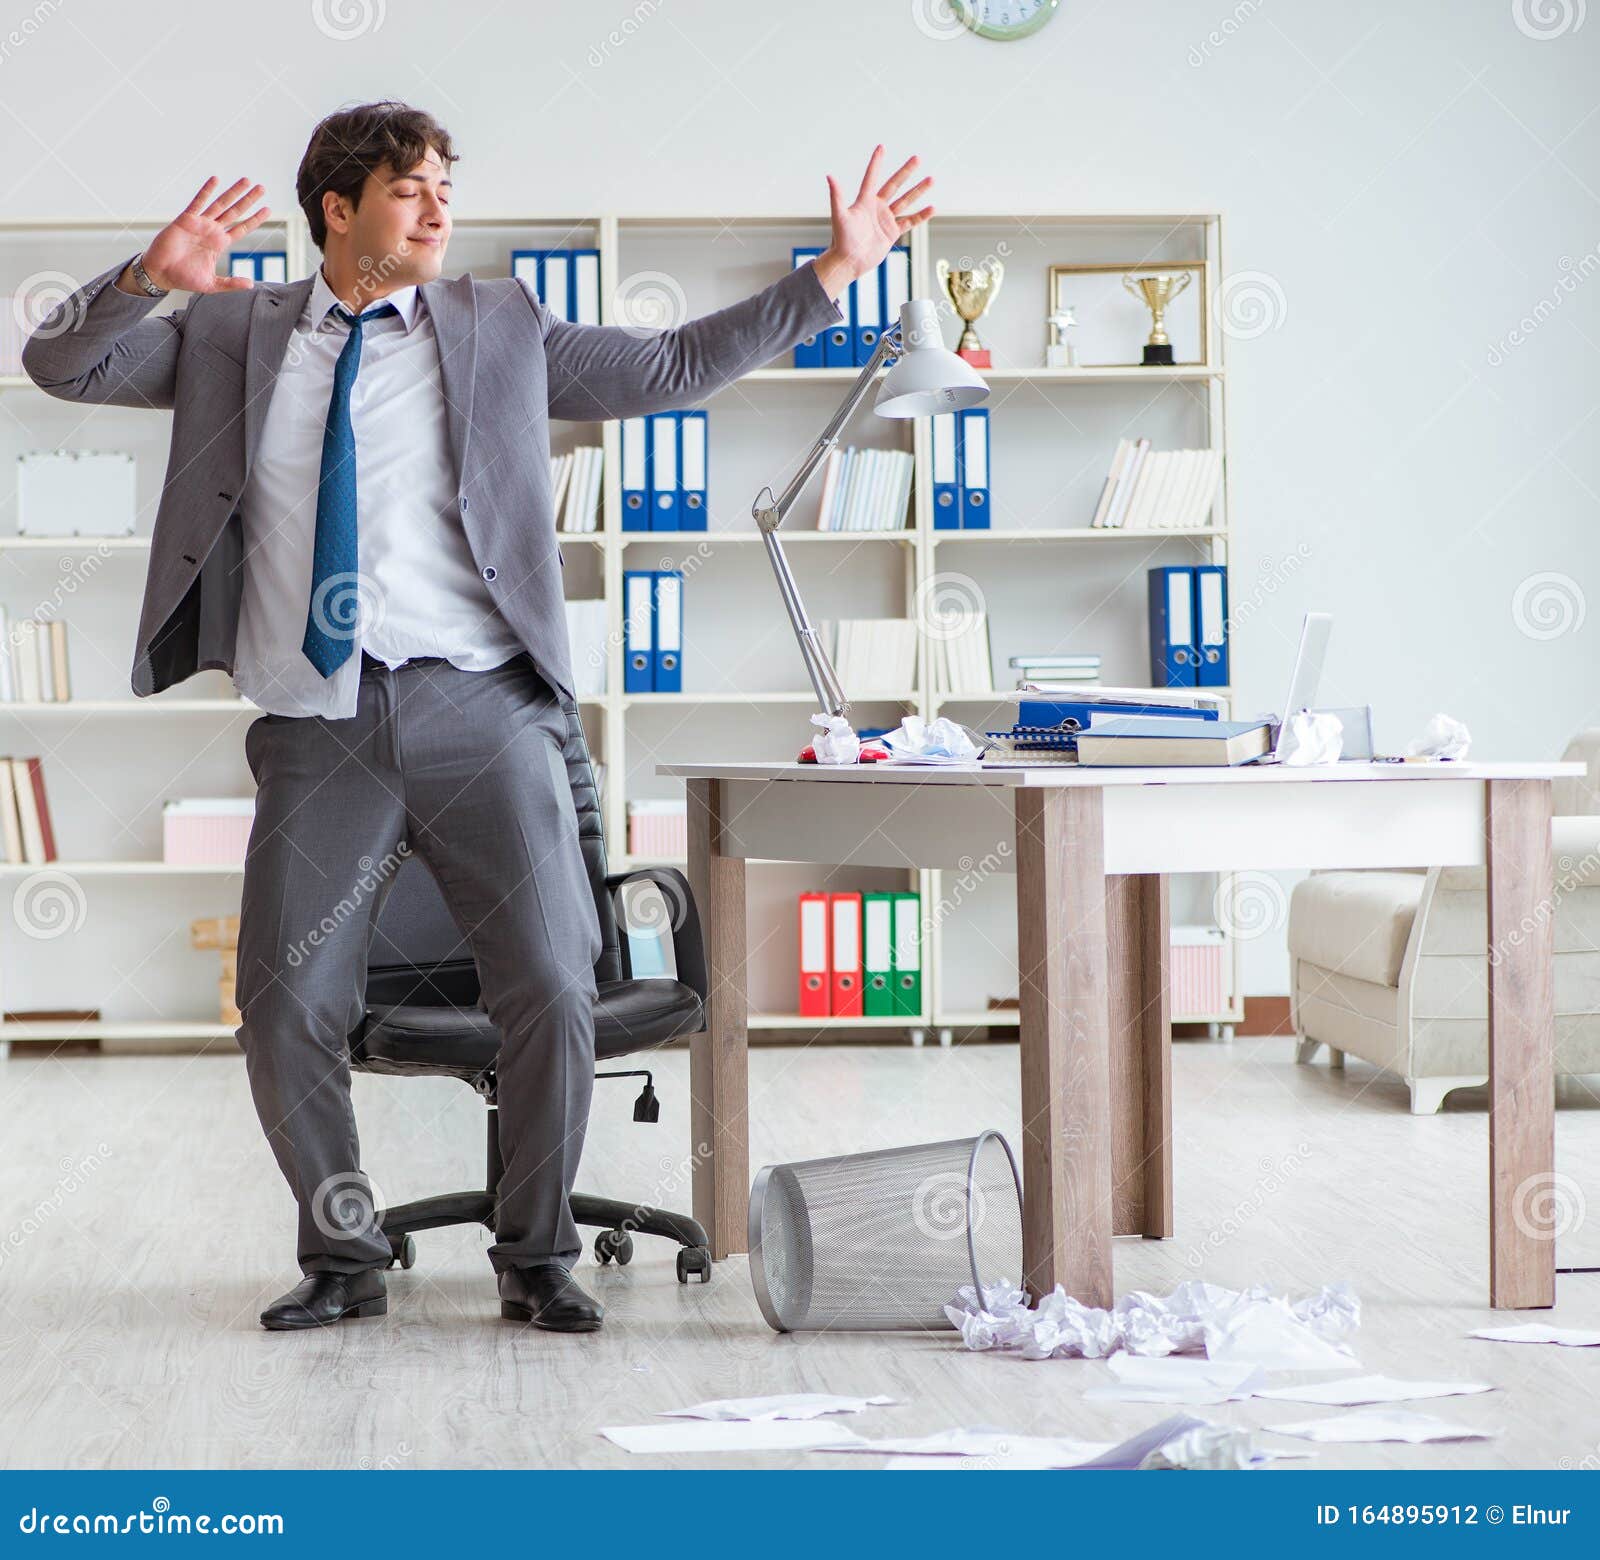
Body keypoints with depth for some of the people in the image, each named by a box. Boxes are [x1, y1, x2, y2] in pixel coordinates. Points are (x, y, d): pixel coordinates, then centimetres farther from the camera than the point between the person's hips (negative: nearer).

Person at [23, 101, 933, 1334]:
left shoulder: (500, 327, 14)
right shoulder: (234, 333, 13)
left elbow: (674, 367, 16)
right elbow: (63, 366, 7)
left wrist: (833, 274, 10)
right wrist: (150, 277, -13)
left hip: (480, 713, 0)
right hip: (319, 727, 0)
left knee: (552, 992, -6)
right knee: (287, 1010, -2)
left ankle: (538, 1259, 11)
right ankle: (344, 1257, 18)